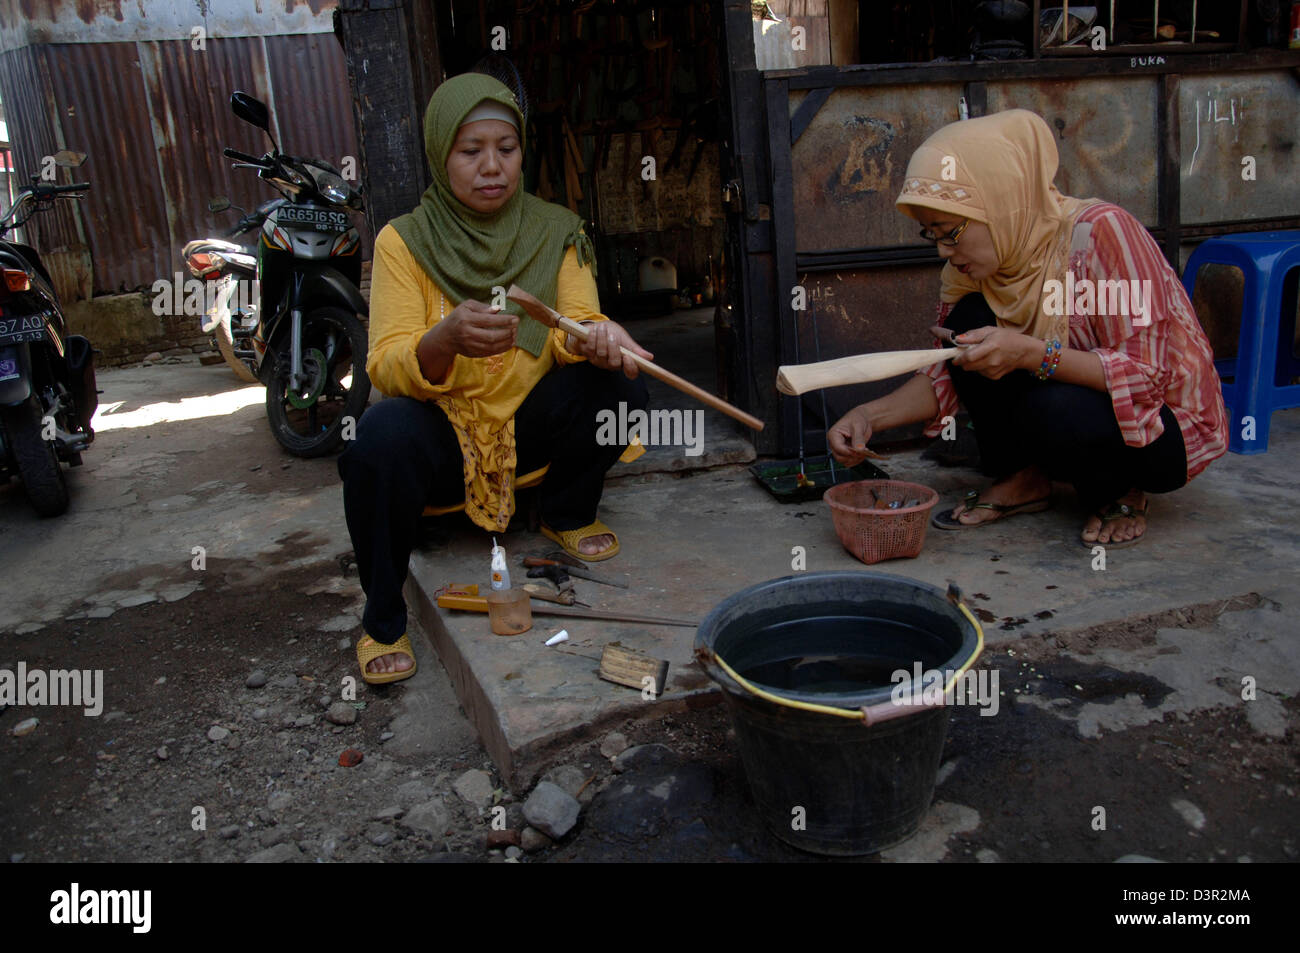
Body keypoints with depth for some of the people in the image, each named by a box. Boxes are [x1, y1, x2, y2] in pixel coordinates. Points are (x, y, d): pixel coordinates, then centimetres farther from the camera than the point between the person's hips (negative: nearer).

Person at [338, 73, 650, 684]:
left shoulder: (555, 232, 0)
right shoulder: (405, 241, -8)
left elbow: (572, 326, -10)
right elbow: (386, 369, -18)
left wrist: (593, 337, -35)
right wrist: (448, 339, -40)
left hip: (528, 426, 3)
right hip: (441, 432, -2)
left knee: (617, 385, -22)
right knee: (383, 436, -34)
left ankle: (567, 515, 8)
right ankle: (382, 617, -10)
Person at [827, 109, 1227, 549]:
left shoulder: (1099, 233, -26)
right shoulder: (977, 261, -7)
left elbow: (1148, 374, -27)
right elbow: (950, 372, 0)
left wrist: (1031, 354, -40)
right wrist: (873, 415, -17)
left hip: (1168, 431, -6)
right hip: (1069, 395, 6)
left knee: (1050, 411, -36)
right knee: (969, 320, -15)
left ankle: (1118, 493, -2)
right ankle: (1020, 479, 0)